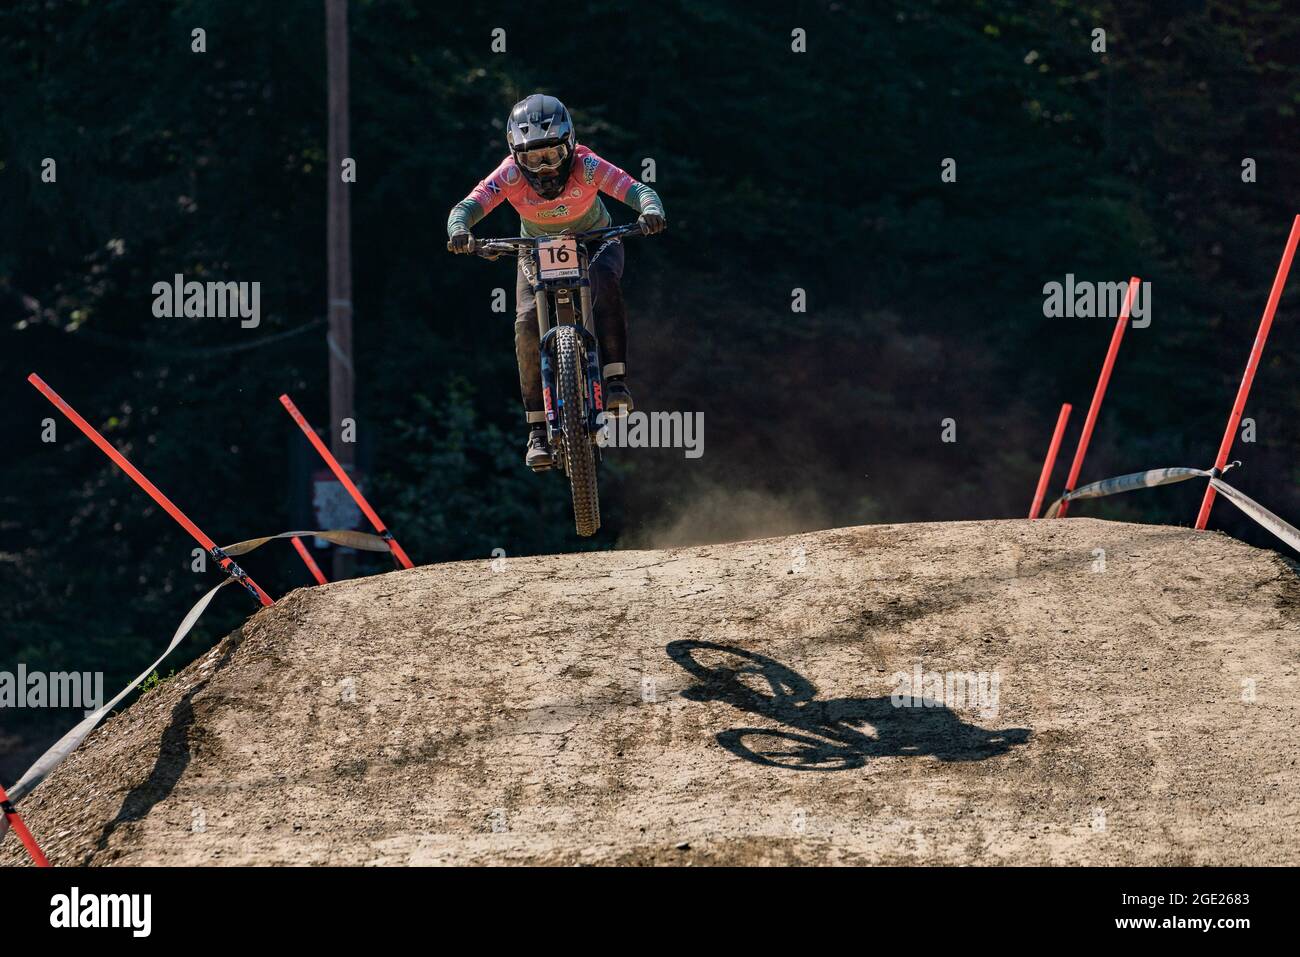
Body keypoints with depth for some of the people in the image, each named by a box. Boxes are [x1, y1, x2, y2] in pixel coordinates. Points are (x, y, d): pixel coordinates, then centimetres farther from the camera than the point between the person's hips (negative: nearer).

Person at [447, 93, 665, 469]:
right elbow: (468, 206, -36)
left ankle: (615, 379, -32)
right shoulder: (510, 175, -28)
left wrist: (651, 211, -61)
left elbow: (637, 190, -38)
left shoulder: (585, 167, -30)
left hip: (594, 243, -1)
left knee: (604, 283, -36)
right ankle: (538, 429, -15)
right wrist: (459, 229, -59)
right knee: (528, 322, -22)